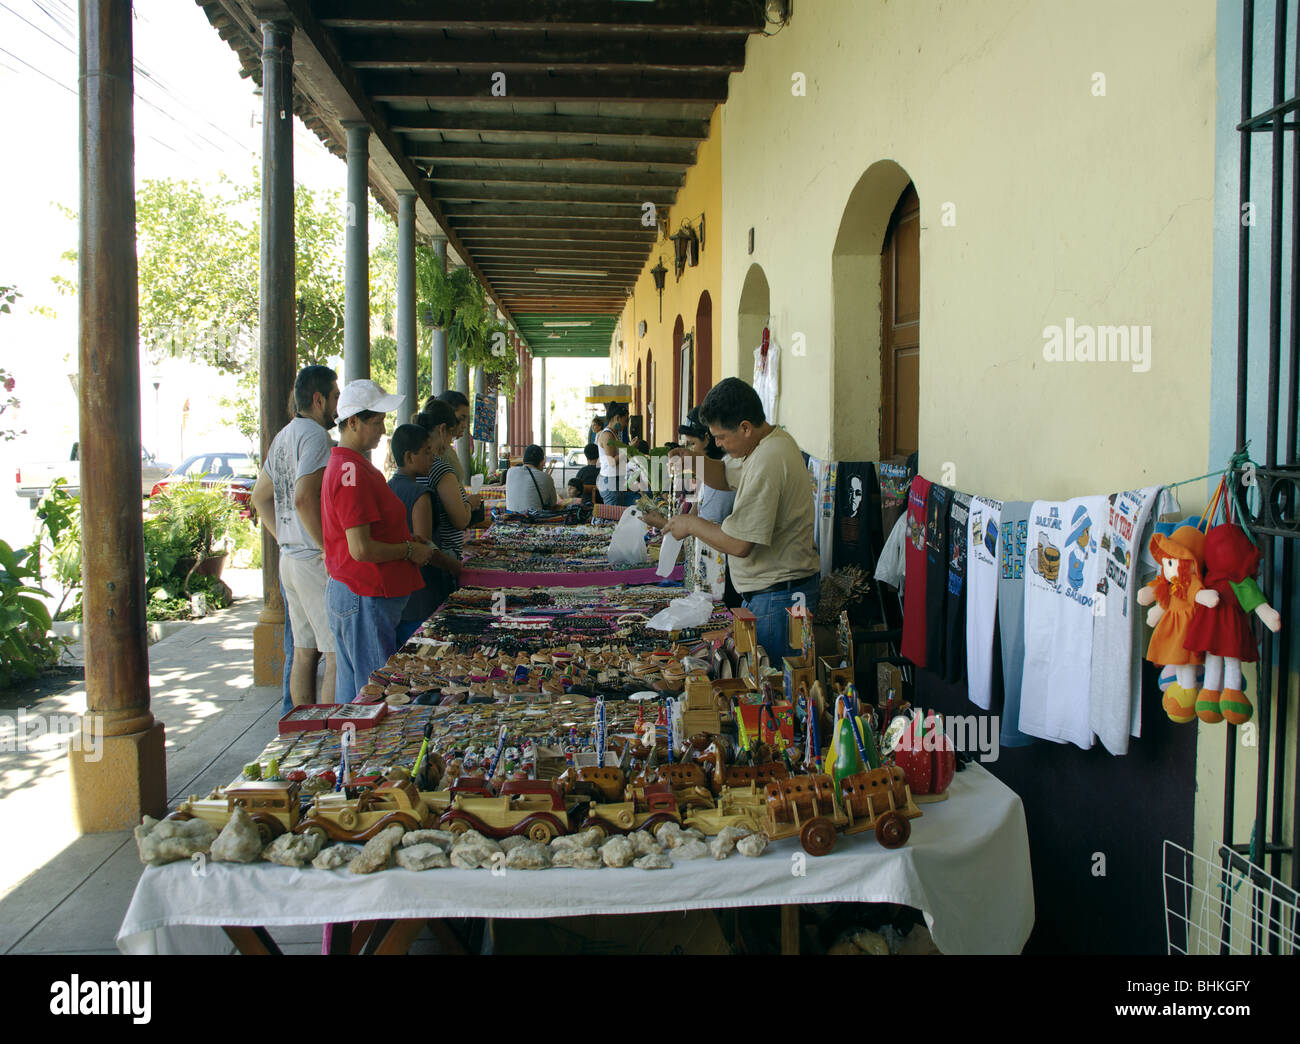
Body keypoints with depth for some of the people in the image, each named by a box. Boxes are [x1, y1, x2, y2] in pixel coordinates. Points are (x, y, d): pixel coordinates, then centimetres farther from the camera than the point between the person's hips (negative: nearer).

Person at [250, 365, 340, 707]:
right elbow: (304, 498, -26)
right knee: (338, 655, -7)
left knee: (304, 652, 13)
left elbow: (260, 497, 24)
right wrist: (328, 548, -18)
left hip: (290, 559, 10)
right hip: (316, 563, -10)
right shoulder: (315, 434, -14)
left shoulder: (283, 436, 17)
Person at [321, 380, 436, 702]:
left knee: (354, 692, 16)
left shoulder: (345, 464, 14)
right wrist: (410, 551, -9)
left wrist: (410, 542, 11)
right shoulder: (353, 472, -19)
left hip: (349, 592, 10)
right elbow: (361, 549, -23)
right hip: (364, 599, -10)